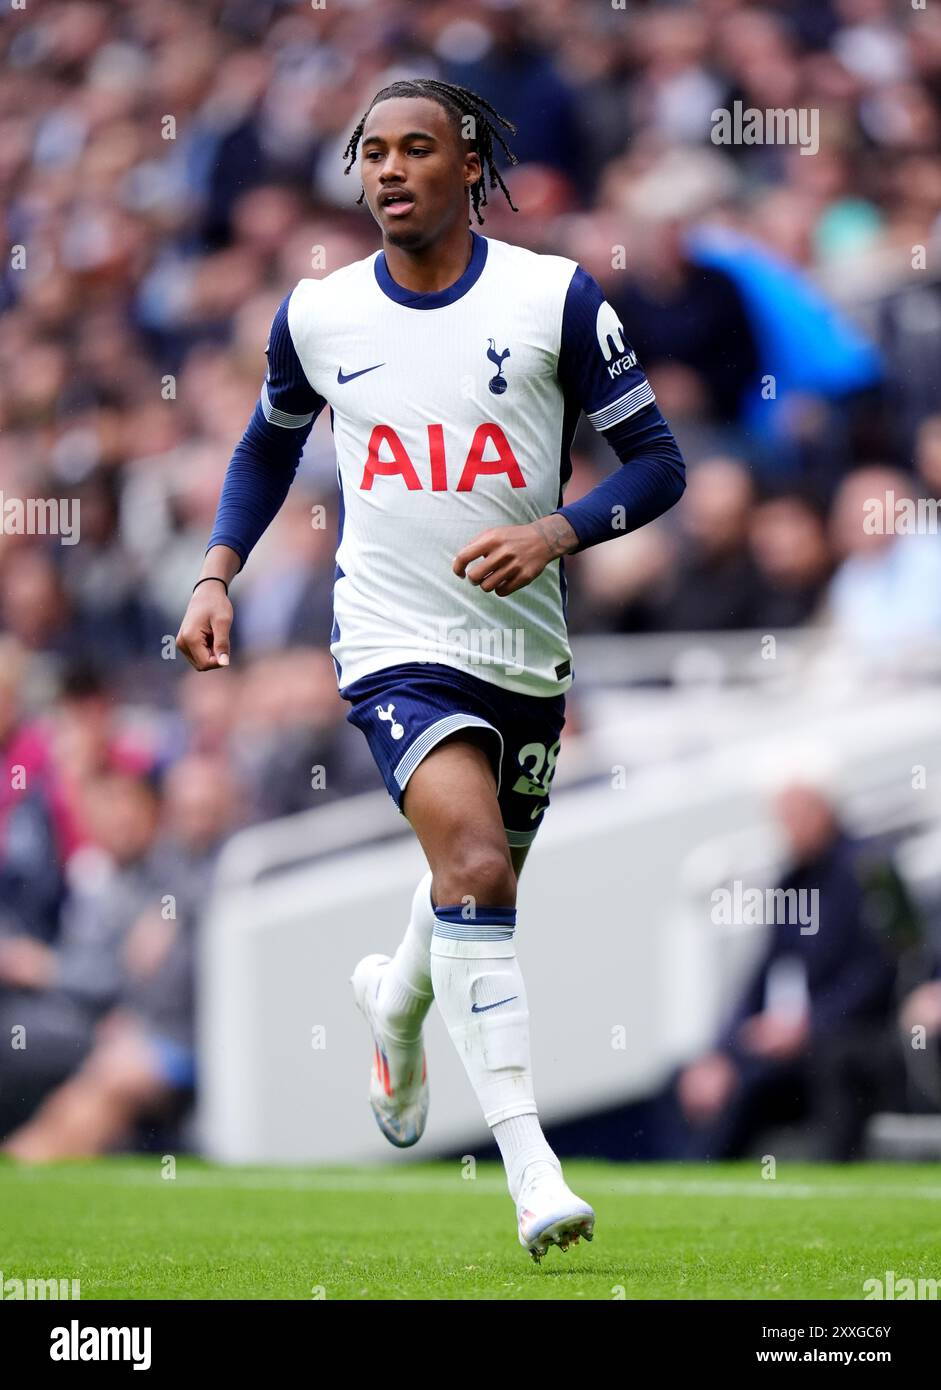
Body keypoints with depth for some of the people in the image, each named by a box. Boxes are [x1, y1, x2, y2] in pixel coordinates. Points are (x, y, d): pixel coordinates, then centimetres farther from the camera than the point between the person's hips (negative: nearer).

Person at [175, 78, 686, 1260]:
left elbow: (657, 462, -1)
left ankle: (396, 1000, 56)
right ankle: (531, 1171, -26)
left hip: (524, 650, 2)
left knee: (479, 879, 19)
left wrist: (555, 534, -18)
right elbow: (269, 446, 21)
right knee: (473, 865, -24)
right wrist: (216, 575, 9)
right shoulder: (316, 316, 1)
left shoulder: (555, 299, -5)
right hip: (394, 646, -2)